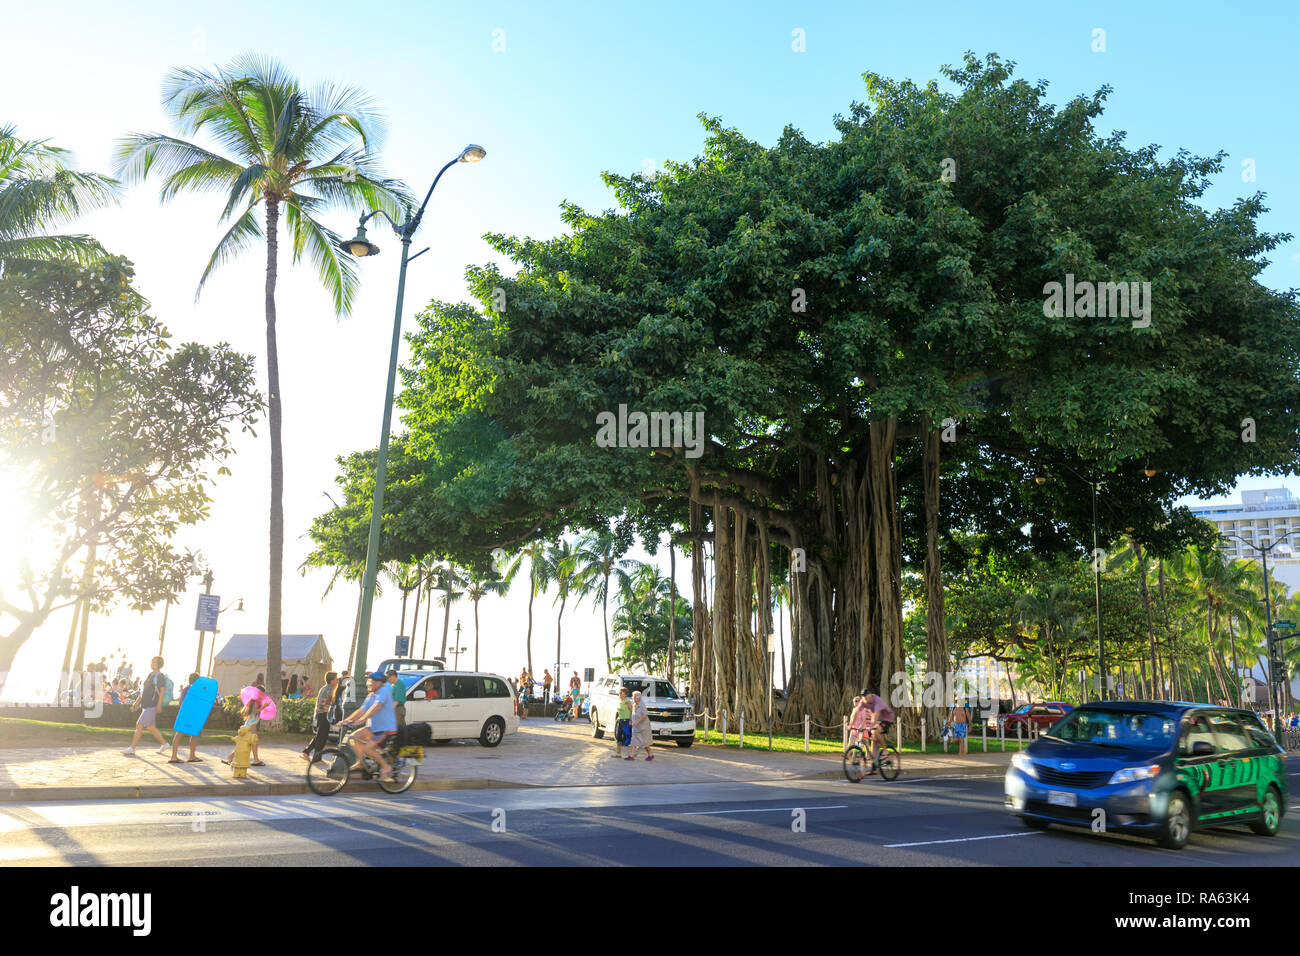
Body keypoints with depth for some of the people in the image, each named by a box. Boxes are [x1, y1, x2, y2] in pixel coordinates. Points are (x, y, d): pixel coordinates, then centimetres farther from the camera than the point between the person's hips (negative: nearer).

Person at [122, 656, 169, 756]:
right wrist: (137, 701, 19)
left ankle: (132, 749, -6)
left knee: (139, 725, -10)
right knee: (150, 727, 13)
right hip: (145, 705, 9)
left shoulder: (159, 676, -10)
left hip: (152, 706, -9)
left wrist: (159, 705, -19)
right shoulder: (150, 675, 15)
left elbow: (162, 691, -14)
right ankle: (164, 744, 24)